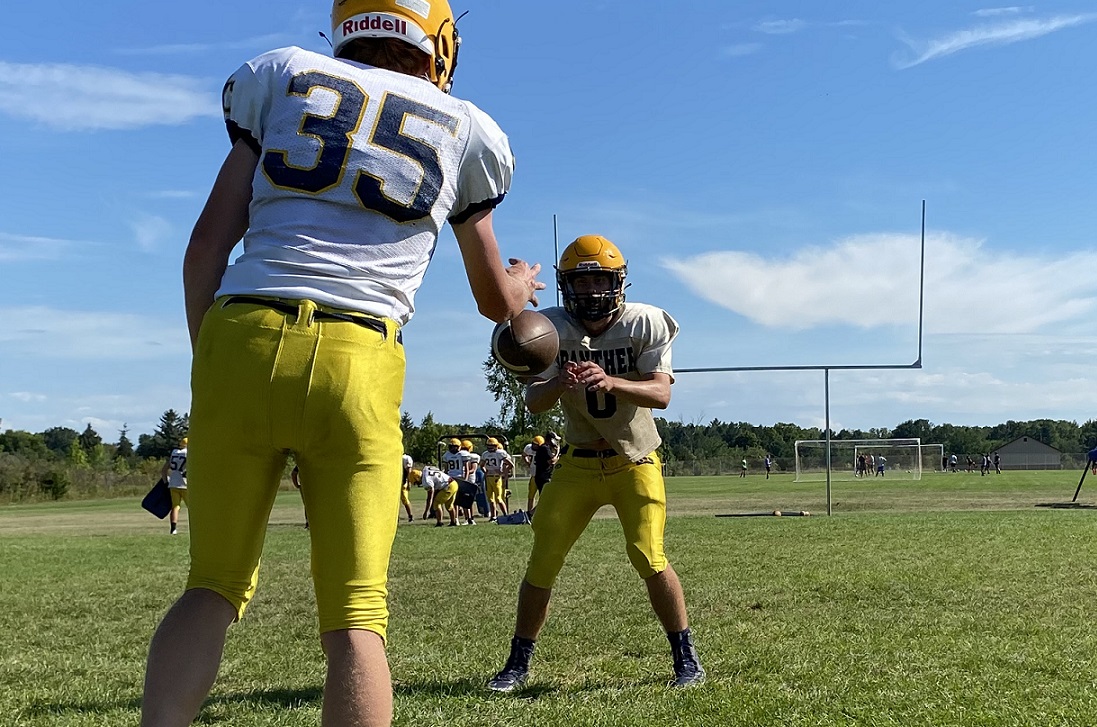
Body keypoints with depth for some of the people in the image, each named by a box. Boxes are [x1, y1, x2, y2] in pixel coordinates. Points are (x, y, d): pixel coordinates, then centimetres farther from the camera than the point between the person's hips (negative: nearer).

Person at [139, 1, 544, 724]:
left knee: (214, 586, 15)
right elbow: (497, 301, 28)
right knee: (356, 614, 4)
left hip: (242, 341, 2)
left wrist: (209, 360, 16)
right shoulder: (466, 131, 17)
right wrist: (522, 284, 51)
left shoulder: (285, 74, 17)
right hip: (357, 365, -1)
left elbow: (208, 244, 8)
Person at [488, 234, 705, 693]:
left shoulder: (644, 324, -11)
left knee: (649, 559, -13)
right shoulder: (551, 329, -7)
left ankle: (687, 659, 7)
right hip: (578, 463, 2)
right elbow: (533, 404, -14)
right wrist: (558, 384, -38)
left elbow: (661, 394, -21)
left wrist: (610, 381, -40)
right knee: (542, 561, 1)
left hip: (635, 461, -2)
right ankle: (518, 664, 18)